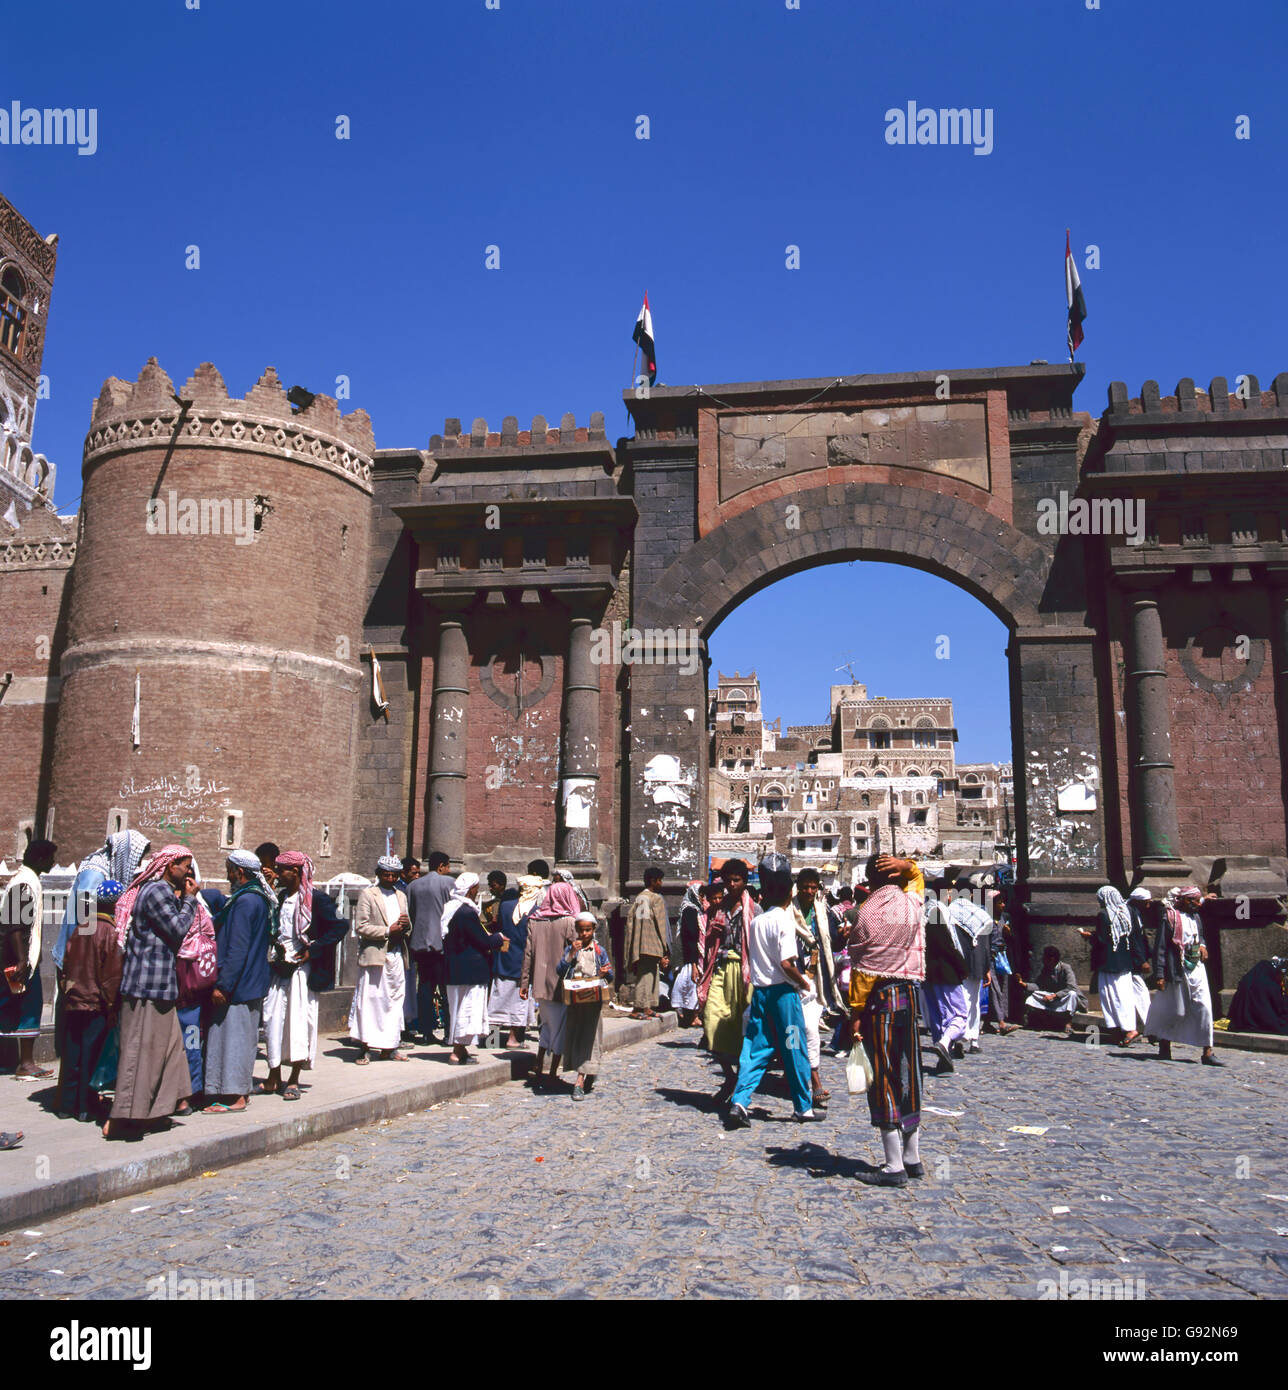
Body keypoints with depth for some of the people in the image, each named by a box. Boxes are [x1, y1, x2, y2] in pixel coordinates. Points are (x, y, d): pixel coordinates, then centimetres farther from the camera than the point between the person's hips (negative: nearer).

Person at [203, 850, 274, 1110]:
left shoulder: (244, 902, -18)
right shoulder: (261, 898, 12)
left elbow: (237, 950, -21)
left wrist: (222, 985, -20)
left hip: (238, 985, -10)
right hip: (253, 983, 10)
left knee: (233, 1036, -4)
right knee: (244, 1037, 15)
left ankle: (235, 1098, 2)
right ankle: (240, 1092, 22)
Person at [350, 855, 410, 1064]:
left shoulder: (401, 896, 19)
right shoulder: (367, 895, 0)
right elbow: (360, 927, -8)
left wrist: (406, 924, -1)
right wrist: (387, 931, -13)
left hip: (397, 956, 6)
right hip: (375, 955, -6)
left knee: (395, 1001, 7)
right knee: (370, 1000, -6)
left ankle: (389, 1047, 14)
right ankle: (364, 1048, 0)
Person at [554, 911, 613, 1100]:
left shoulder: (599, 951, 6)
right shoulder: (570, 949, 7)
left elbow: (610, 976, 6)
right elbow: (559, 972, -3)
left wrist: (604, 974, -16)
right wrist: (571, 954, -14)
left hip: (593, 1001, -2)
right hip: (574, 1001, 2)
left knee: (588, 1039, -9)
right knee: (573, 1037, 5)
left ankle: (580, 1082, -13)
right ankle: (589, 1077, 20)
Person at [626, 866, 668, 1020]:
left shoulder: (638, 899, 13)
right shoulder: (657, 899, -5)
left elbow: (629, 922, 11)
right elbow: (660, 924, -8)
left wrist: (632, 947, 13)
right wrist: (664, 945, -2)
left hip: (637, 945, 7)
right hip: (651, 945, -7)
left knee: (642, 975, 11)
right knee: (646, 976, -6)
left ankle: (648, 1007, 13)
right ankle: (641, 1007, -9)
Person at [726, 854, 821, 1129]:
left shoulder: (756, 921, 8)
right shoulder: (784, 919, -13)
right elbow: (786, 963, -20)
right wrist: (804, 984, -6)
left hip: (759, 990, 6)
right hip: (783, 991, -6)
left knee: (756, 1049, 7)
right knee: (795, 1050, 6)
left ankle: (739, 1100, -6)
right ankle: (803, 1107, 16)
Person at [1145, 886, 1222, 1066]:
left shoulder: (1195, 917, 11)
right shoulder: (1170, 917, -10)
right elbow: (1160, 947, -11)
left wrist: (1202, 945, 7)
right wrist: (1159, 975, -15)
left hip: (1197, 969, 6)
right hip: (1178, 971, -6)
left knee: (1204, 1009, 0)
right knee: (1176, 1011, 3)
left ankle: (1207, 1052, 4)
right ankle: (1164, 1048, 19)